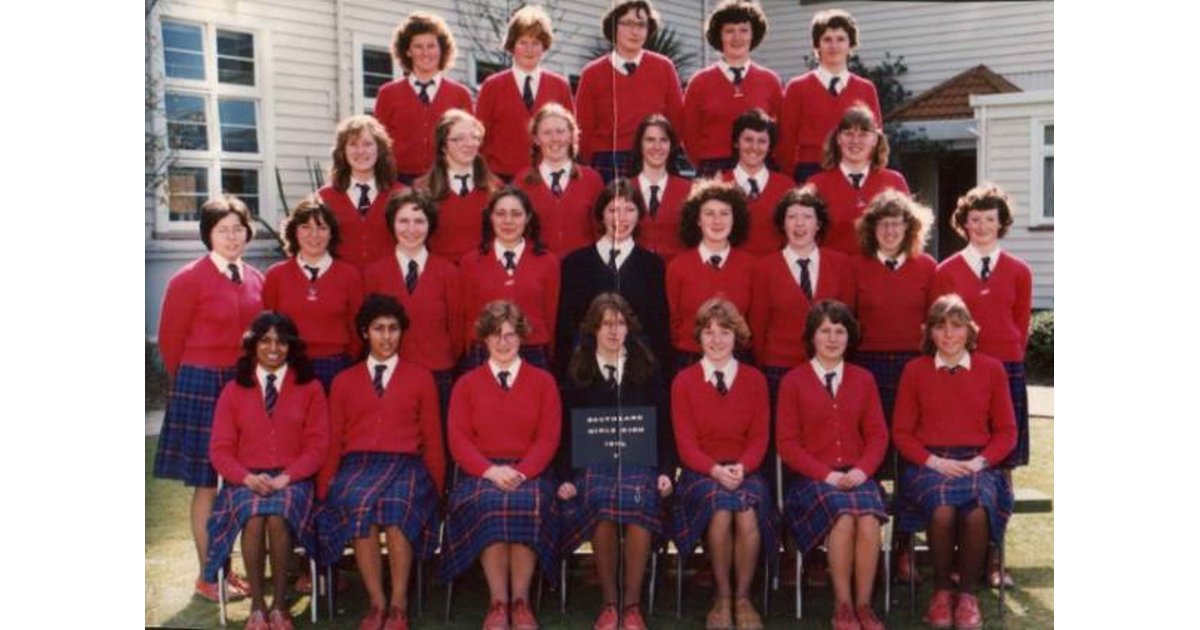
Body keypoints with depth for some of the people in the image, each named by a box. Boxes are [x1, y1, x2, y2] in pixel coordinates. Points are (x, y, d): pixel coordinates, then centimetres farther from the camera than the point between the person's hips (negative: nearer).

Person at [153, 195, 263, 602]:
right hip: (202, 385, -5)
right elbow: (170, 341, -2)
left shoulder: (255, 280, 8)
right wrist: (189, 382, 6)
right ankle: (207, 576, 12)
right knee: (207, 484, 1)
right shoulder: (188, 280, -8)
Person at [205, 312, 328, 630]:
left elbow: (317, 446, 3)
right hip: (247, 481, 1)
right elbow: (220, 449, 6)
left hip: (292, 480, -1)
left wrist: (285, 477, -14)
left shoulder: (310, 388, 10)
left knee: (278, 517, -34)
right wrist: (247, 477, -14)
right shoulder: (233, 391, 13)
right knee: (253, 517, -33)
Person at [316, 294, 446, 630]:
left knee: (397, 505, -36)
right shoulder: (344, 381, 20)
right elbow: (332, 442, 17)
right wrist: (324, 490, 5)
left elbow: (433, 440, 14)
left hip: (405, 465, -1)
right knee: (358, 505, -34)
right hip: (357, 466, 1)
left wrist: (435, 488, 5)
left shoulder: (420, 378, 17)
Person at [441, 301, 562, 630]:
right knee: (487, 504, -35)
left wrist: (521, 472, -16)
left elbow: (548, 438, 3)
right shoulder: (466, 384, 14)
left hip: (529, 472, 0)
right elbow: (459, 440, 3)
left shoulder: (543, 382, 13)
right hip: (481, 473, 0)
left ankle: (521, 601, -25)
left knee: (527, 504, -35)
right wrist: (490, 470, -16)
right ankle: (498, 602, -28)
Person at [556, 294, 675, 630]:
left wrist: (665, 472, -2)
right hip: (592, 464, 0)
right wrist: (566, 477, -4)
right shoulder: (577, 373, 11)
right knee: (602, 504, -34)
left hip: (639, 463, 0)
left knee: (637, 503, -34)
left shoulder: (648, 369, 12)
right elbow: (566, 431, 8)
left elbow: (663, 426, 10)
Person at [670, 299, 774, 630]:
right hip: (701, 473, -1)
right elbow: (685, 442, -1)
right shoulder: (684, 381, 5)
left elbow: (760, 437, 4)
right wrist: (715, 470, -20)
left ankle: (742, 599, -13)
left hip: (744, 472, 1)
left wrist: (742, 467, -17)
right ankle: (722, 598, -15)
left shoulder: (754, 380, 10)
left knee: (747, 514, -31)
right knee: (720, 510, -33)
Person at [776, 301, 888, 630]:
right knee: (843, 516, -32)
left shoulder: (863, 379, 14)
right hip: (812, 478, -2)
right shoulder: (793, 381, 4)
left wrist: (862, 470, -10)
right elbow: (787, 442, -1)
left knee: (868, 519, -30)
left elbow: (877, 434, 9)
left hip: (856, 475, 2)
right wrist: (826, 474, -13)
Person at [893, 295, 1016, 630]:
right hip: (928, 463, 0)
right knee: (942, 511, -33)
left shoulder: (991, 369, 9)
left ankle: (968, 594, -13)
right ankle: (941, 590, -10)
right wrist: (934, 461, -9)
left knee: (977, 511, -33)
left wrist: (979, 461, -8)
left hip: (977, 463, 1)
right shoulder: (915, 370, 7)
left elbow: (1006, 431, 10)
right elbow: (901, 432, 7)